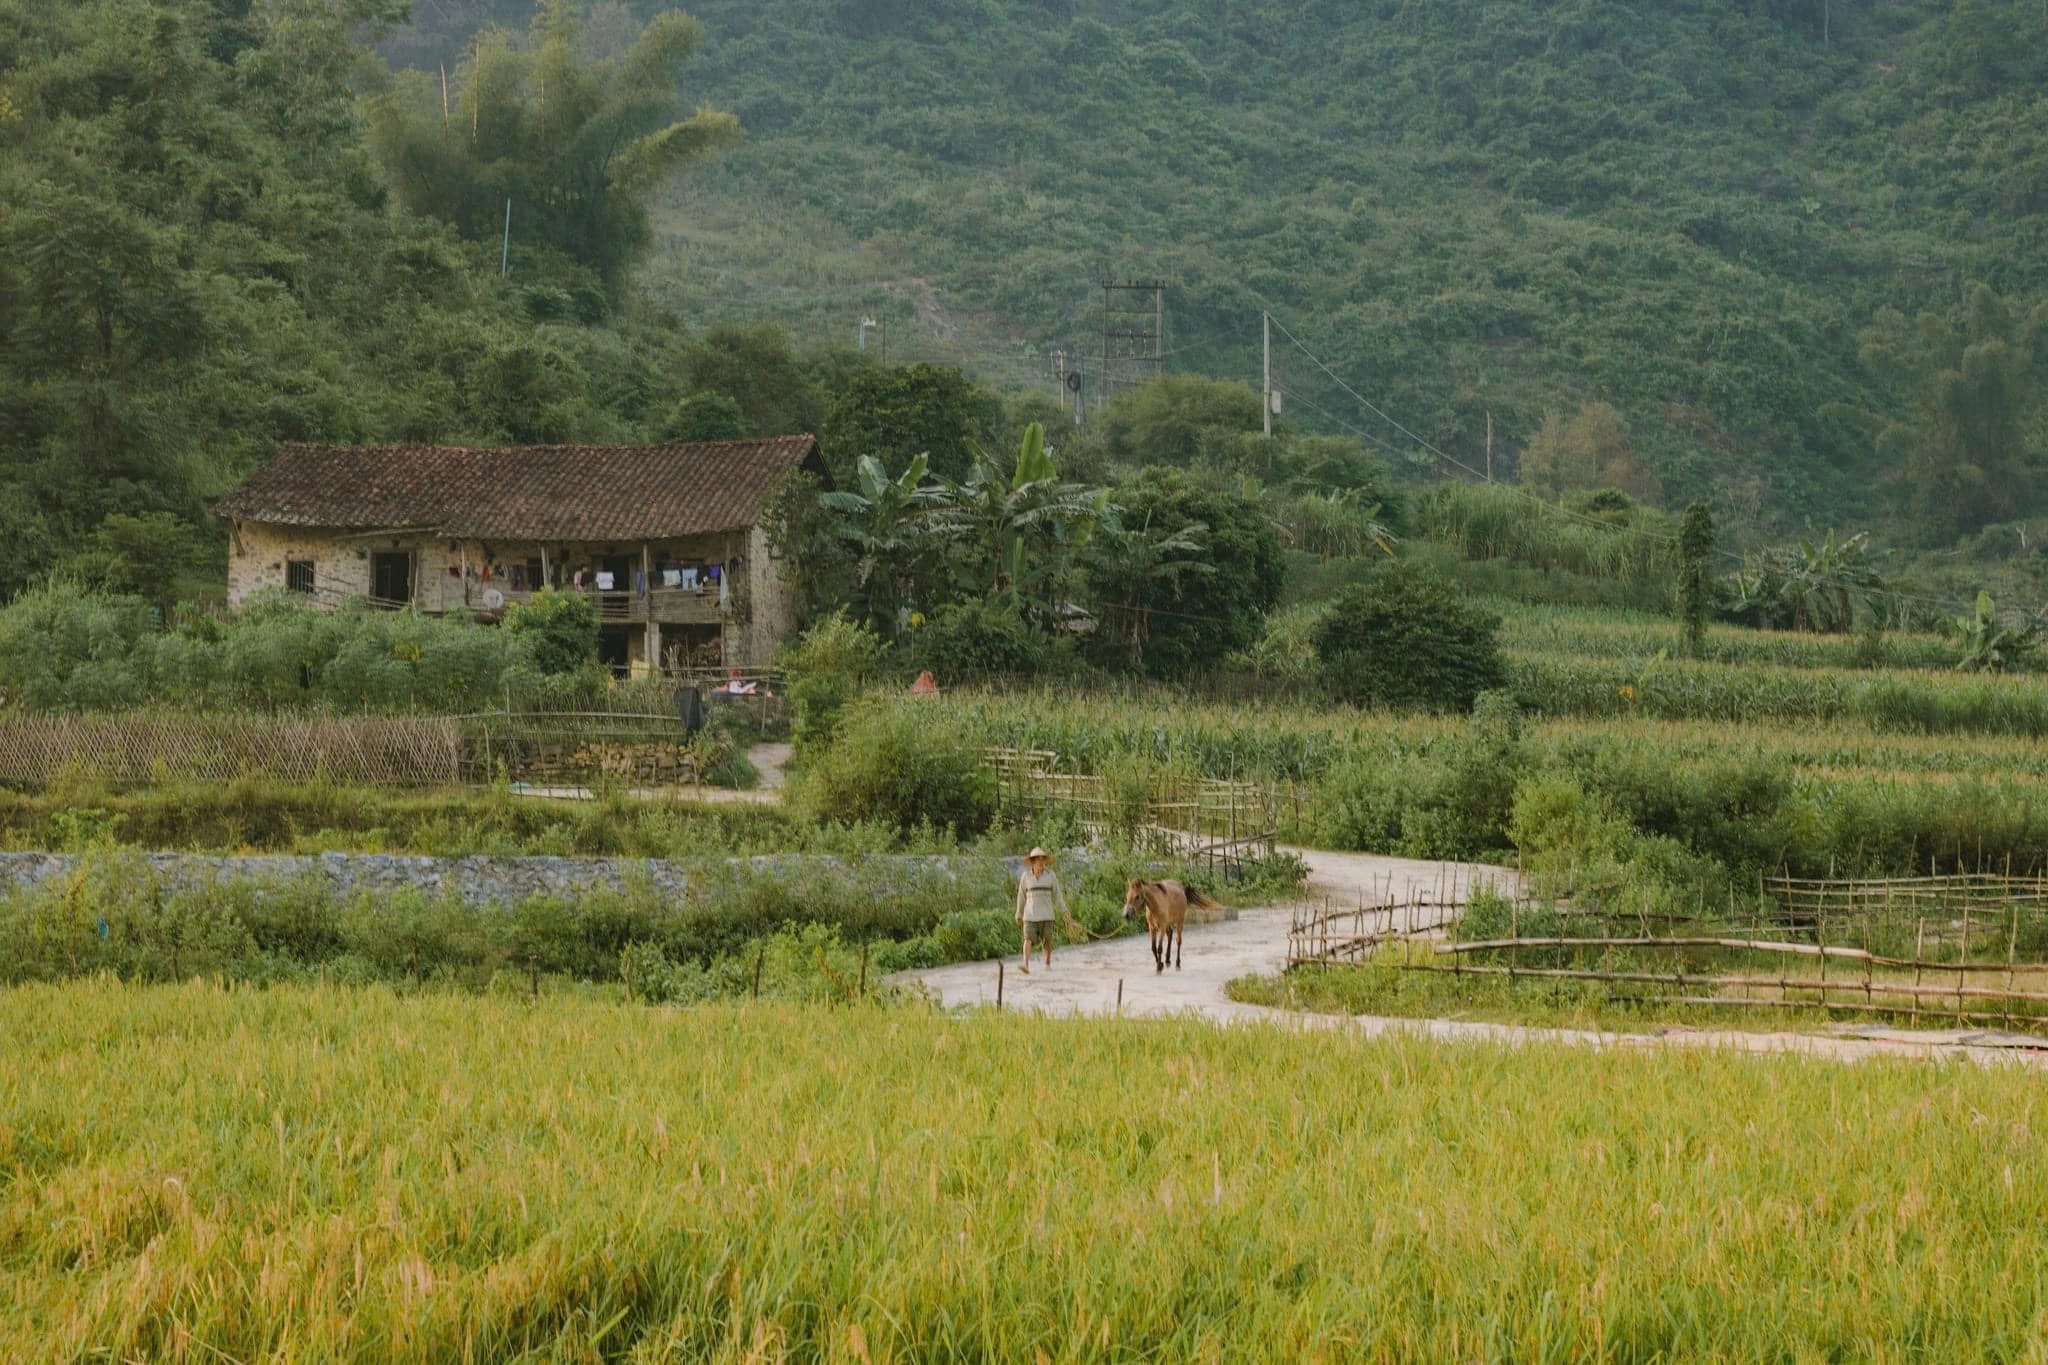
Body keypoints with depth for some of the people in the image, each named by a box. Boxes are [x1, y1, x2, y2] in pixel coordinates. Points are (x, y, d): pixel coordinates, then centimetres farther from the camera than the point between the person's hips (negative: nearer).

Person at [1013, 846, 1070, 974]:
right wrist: (1019, 914, 9)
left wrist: (1064, 911, -5)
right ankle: (1026, 966, -24)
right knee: (1028, 938, -15)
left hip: (1046, 913, 1)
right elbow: (1021, 895, 6)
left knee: (1047, 940, 5)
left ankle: (1048, 964, 26)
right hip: (1030, 913, -1)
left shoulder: (1051, 875, 0)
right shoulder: (1026, 876, 0)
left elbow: (1057, 893, 3)